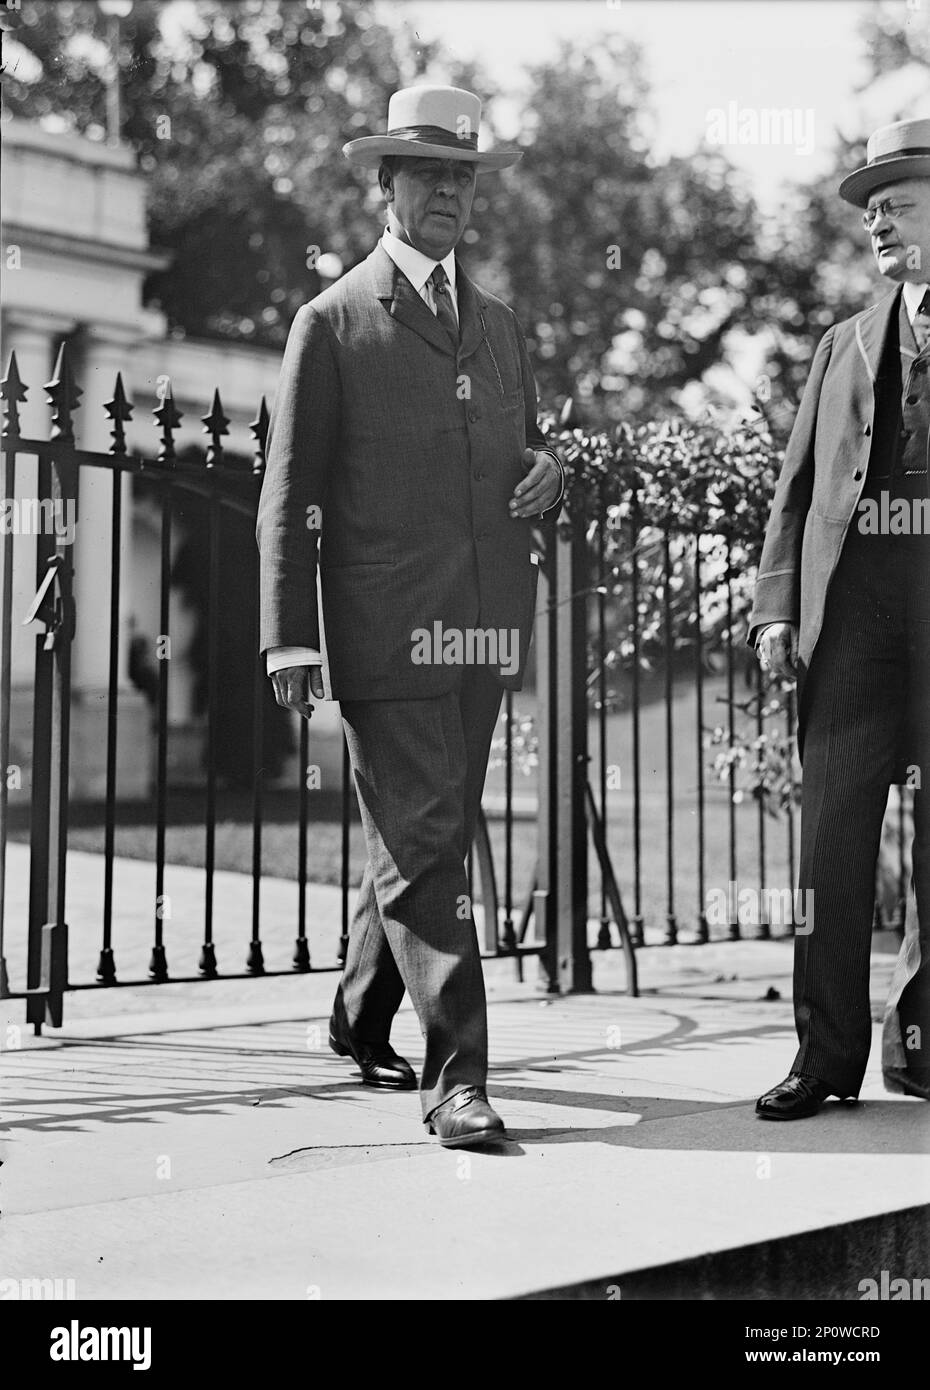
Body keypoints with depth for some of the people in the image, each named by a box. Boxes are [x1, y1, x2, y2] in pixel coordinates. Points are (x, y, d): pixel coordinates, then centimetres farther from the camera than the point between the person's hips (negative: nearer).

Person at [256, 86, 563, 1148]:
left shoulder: (499, 326, 20)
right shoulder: (331, 323, 3)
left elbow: (523, 460, 27)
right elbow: (289, 496, -1)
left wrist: (546, 474, 1)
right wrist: (290, 639, -9)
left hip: (485, 631, 6)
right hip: (387, 635, -6)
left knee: (419, 840, 14)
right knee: (422, 845, -9)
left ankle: (362, 1024, 33)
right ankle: (456, 1074, -5)